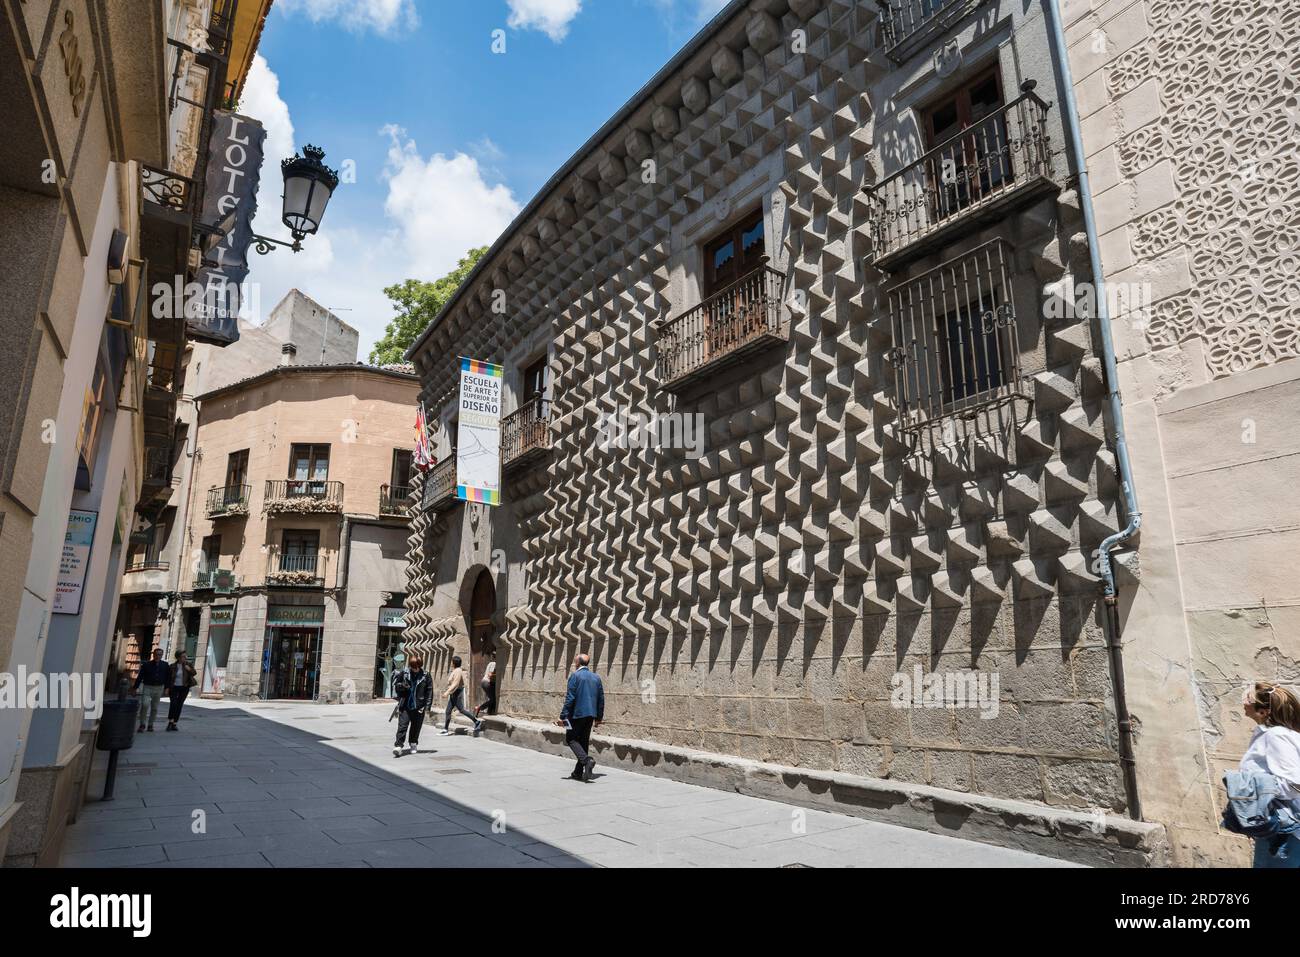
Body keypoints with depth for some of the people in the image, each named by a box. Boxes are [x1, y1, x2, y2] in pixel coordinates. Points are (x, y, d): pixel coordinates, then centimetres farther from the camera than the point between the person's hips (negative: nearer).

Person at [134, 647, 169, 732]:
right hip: (147, 687, -2)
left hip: (159, 688, 3)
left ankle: (150, 725, 20)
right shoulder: (146, 664, -2)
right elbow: (140, 676, 0)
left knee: (154, 708, 8)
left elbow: (168, 677, 11)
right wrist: (135, 688, -2)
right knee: (145, 705, -17)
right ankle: (142, 724, -2)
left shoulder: (165, 665, 5)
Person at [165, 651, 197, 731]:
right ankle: (170, 722, -15)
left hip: (184, 688, 2)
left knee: (179, 705, 3)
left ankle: (174, 724, 9)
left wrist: (189, 669, -20)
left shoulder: (188, 664, 1)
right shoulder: (172, 667, -3)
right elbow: (168, 678, 4)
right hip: (174, 687, -2)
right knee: (173, 703, -19)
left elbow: (194, 673, 0)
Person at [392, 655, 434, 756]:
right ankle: (398, 746, -12)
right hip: (405, 706, 0)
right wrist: (401, 685, -12)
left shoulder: (426, 676, -2)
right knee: (402, 725, -10)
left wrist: (427, 706, -5)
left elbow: (429, 691, 0)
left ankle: (413, 745, 29)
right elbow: (395, 684, 12)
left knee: (416, 727, 11)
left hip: (419, 707, 0)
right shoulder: (404, 674, 0)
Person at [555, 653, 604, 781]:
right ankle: (578, 772, 16)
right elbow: (601, 699, 12)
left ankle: (587, 760, -17)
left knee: (571, 739, 4)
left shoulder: (575, 676, -8)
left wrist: (563, 716, -12)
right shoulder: (596, 677, 10)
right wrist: (599, 718, 19)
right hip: (591, 715, 6)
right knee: (583, 741, 13)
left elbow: (570, 698, -14)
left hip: (577, 713, -6)